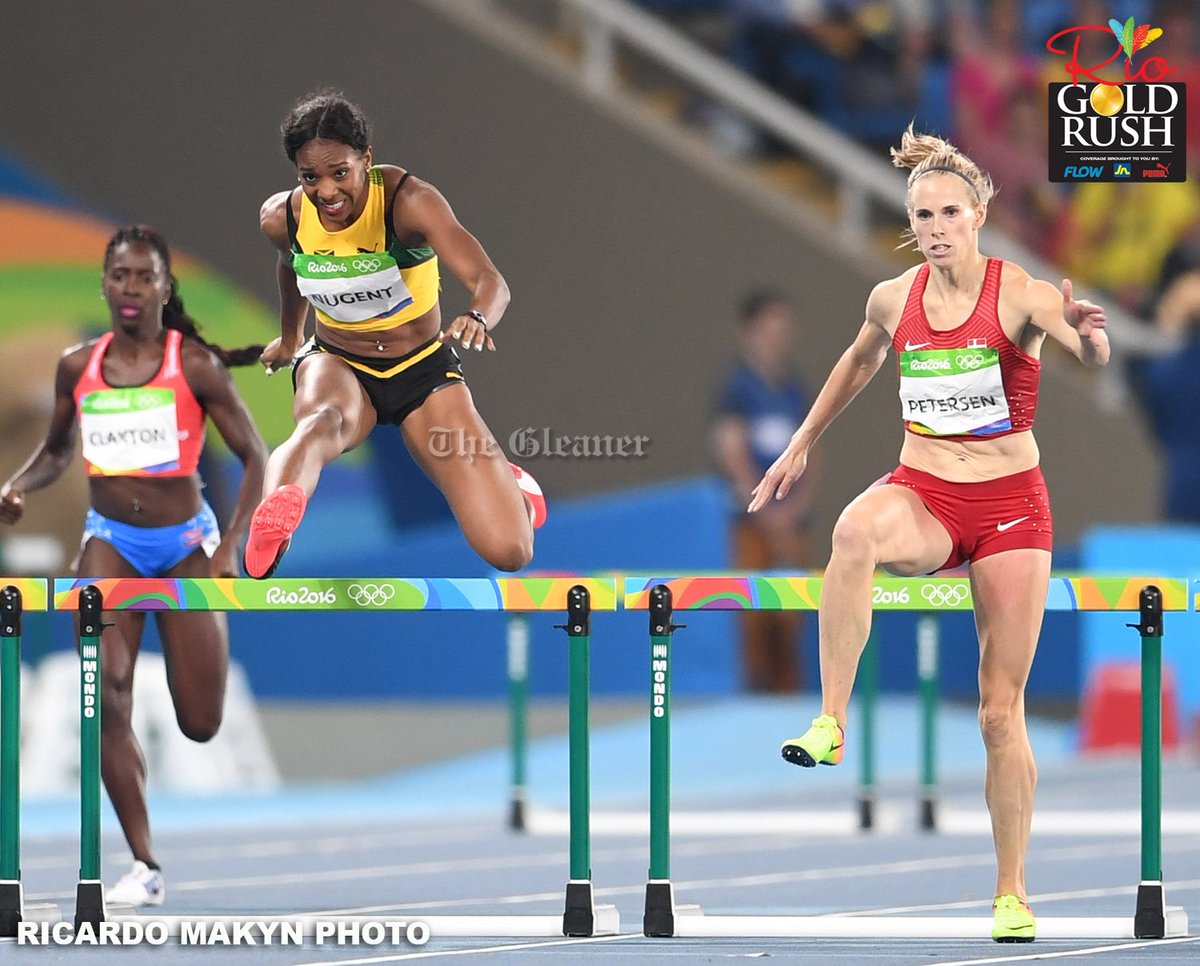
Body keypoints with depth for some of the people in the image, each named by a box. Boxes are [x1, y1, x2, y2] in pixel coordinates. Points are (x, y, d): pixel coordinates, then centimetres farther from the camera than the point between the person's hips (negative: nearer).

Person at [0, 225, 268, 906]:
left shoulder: (195, 365, -9)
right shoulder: (78, 367, 1)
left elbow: (255, 458, -6)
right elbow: (58, 451, 17)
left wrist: (230, 546, -17)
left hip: (186, 542, -2)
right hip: (112, 542, 2)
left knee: (201, 725, 1)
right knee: (106, 695, -21)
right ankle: (145, 868, -17)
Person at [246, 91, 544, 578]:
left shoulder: (409, 201, -23)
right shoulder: (283, 217, -10)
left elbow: (490, 281, -35)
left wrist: (478, 318, -59)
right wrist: (289, 340, 35)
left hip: (423, 371, -1)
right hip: (337, 365, 1)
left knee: (508, 551, -11)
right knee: (321, 422, -42)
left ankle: (505, 482, 28)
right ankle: (273, 516, -77)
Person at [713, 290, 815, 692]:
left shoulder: (796, 389, 14)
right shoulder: (738, 386, -1)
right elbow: (732, 455, -6)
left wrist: (797, 506, -4)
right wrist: (770, 513, -10)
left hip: (791, 520, 4)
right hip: (752, 519, -4)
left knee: (790, 616, 1)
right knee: (754, 611, -8)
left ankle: (788, 693, 3)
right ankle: (756, 688, -8)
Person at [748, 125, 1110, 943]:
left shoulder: (1020, 294, -13)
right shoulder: (894, 300, 0)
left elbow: (1094, 356, -30)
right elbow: (859, 361, 22)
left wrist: (1089, 336, -53)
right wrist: (801, 446, 26)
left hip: (1011, 506, -2)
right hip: (924, 497, 2)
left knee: (1002, 710, 1)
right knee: (856, 531, -37)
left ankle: (1012, 892, 13)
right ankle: (831, 725, -37)